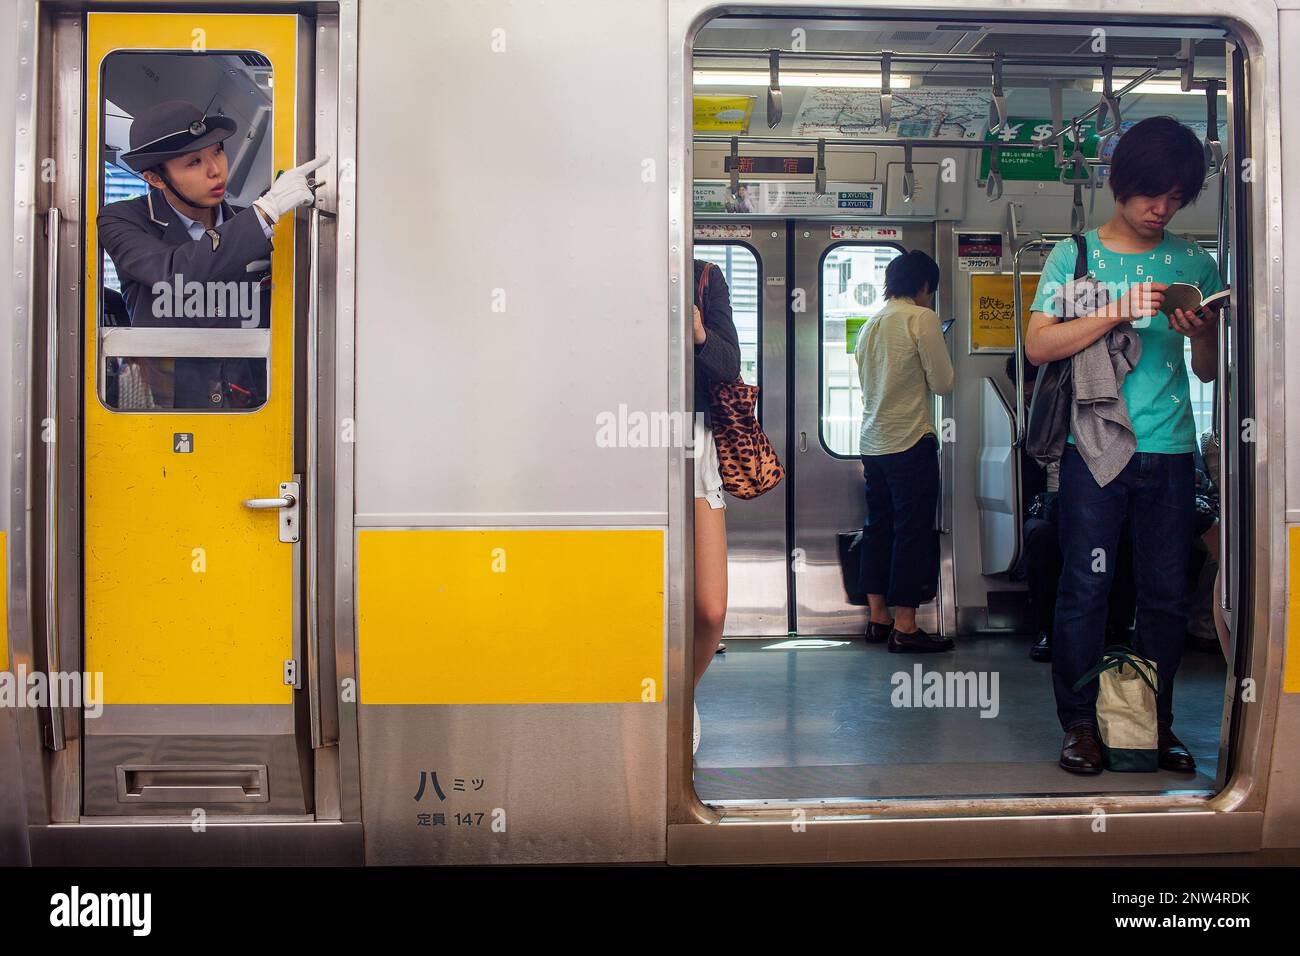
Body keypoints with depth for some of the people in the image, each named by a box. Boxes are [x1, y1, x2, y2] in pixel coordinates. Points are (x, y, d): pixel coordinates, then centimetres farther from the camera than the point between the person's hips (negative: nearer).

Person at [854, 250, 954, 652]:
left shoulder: (870, 325, 14)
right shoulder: (921, 318, -8)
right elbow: (943, 382, -8)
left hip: (872, 442, 8)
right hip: (910, 441, -8)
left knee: (878, 527, 13)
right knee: (914, 530, -2)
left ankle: (878, 617, 19)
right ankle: (904, 626, 0)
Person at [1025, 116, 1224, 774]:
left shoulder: (1194, 264, 13)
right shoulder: (1075, 255, 5)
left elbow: (1208, 371, 15)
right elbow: (1038, 345, -7)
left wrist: (1201, 333, -7)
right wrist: (1118, 311, -16)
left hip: (1170, 449, 3)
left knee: (1166, 593, 6)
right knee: (1086, 587, -2)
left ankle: (1156, 720, 19)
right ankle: (1079, 721, 9)